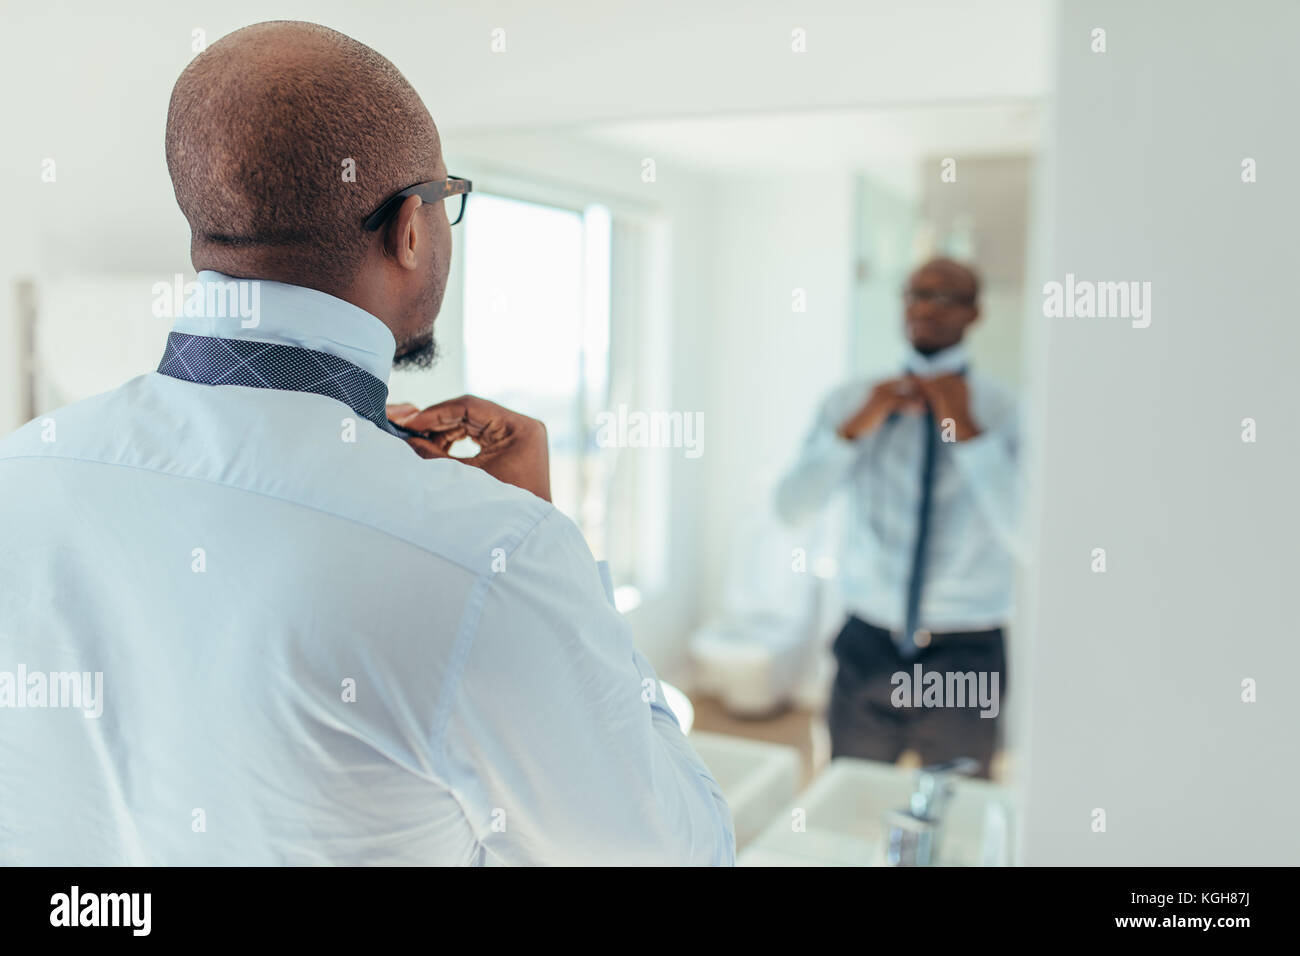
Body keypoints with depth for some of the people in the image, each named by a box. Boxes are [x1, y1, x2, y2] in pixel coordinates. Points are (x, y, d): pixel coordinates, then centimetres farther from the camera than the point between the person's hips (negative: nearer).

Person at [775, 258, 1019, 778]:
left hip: (964, 658, -2)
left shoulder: (1003, 411, -6)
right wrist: (853, 428, -14)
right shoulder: (852, 401, 3)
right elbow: (791, 506, -4)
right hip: (867, 650, 2)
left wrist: (969, 431, -19)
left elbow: (1026, 535, -18)